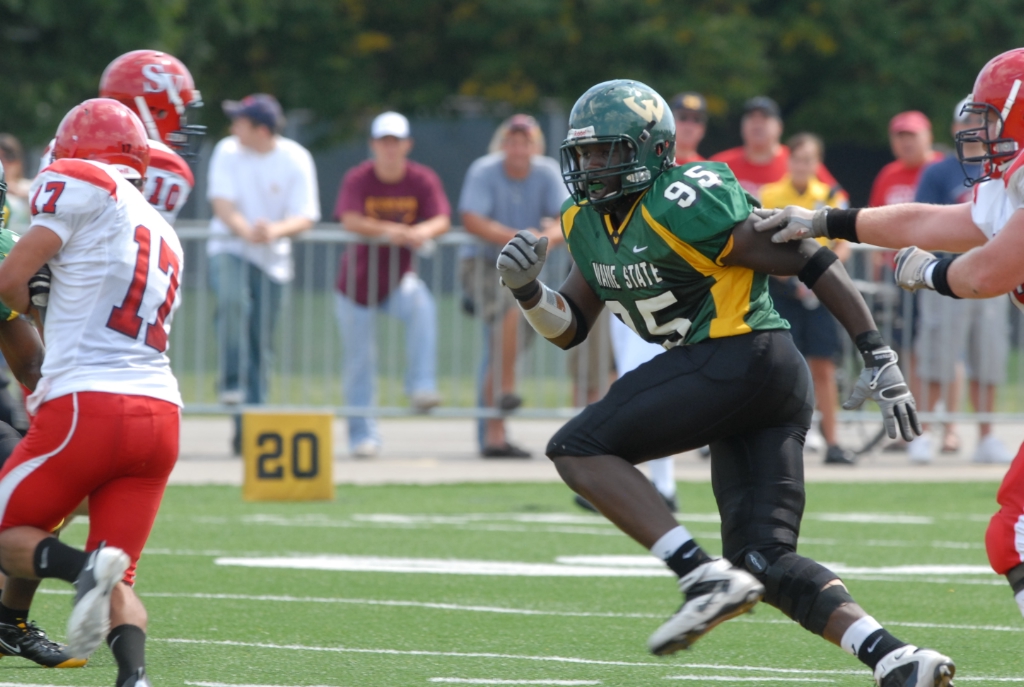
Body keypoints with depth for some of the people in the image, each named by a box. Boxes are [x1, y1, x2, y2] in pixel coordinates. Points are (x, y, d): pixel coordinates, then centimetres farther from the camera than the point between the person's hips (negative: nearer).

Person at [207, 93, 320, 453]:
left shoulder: (296, 160, -8)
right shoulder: (228, 151, -6)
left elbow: (304, 218, -10)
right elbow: (222, 204, -12)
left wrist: (275, 230, -31)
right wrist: (247, 231, -32)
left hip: (272, 259, 1)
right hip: (229, 247, -1)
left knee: (261, 343, 3)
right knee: (233, 299, -34)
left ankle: (247, 428, 12)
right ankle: (231, 382, -25)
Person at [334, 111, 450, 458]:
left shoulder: (423, 180, -4)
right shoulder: (358, 179, -9)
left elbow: (442, 219, -15)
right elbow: (350, 220, -25)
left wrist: (422, 232, -38)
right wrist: (387, 231, -41)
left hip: (400, 277, 1)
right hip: (358, 281, -1)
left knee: (422, 304, -33)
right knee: (360, 361, 2)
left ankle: (421, 387, -32)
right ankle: (363, 435, 13)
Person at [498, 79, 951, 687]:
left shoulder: (684, 207, -14)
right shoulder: (589, 225, 15)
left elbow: (811, 262, -12)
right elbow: (570, 328, 24)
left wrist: (880, 358, -13)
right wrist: (527, 290, 2)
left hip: (742, 358, -9)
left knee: (579, 449, -9)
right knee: (765, 559, 3)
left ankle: (707, 579, -19)